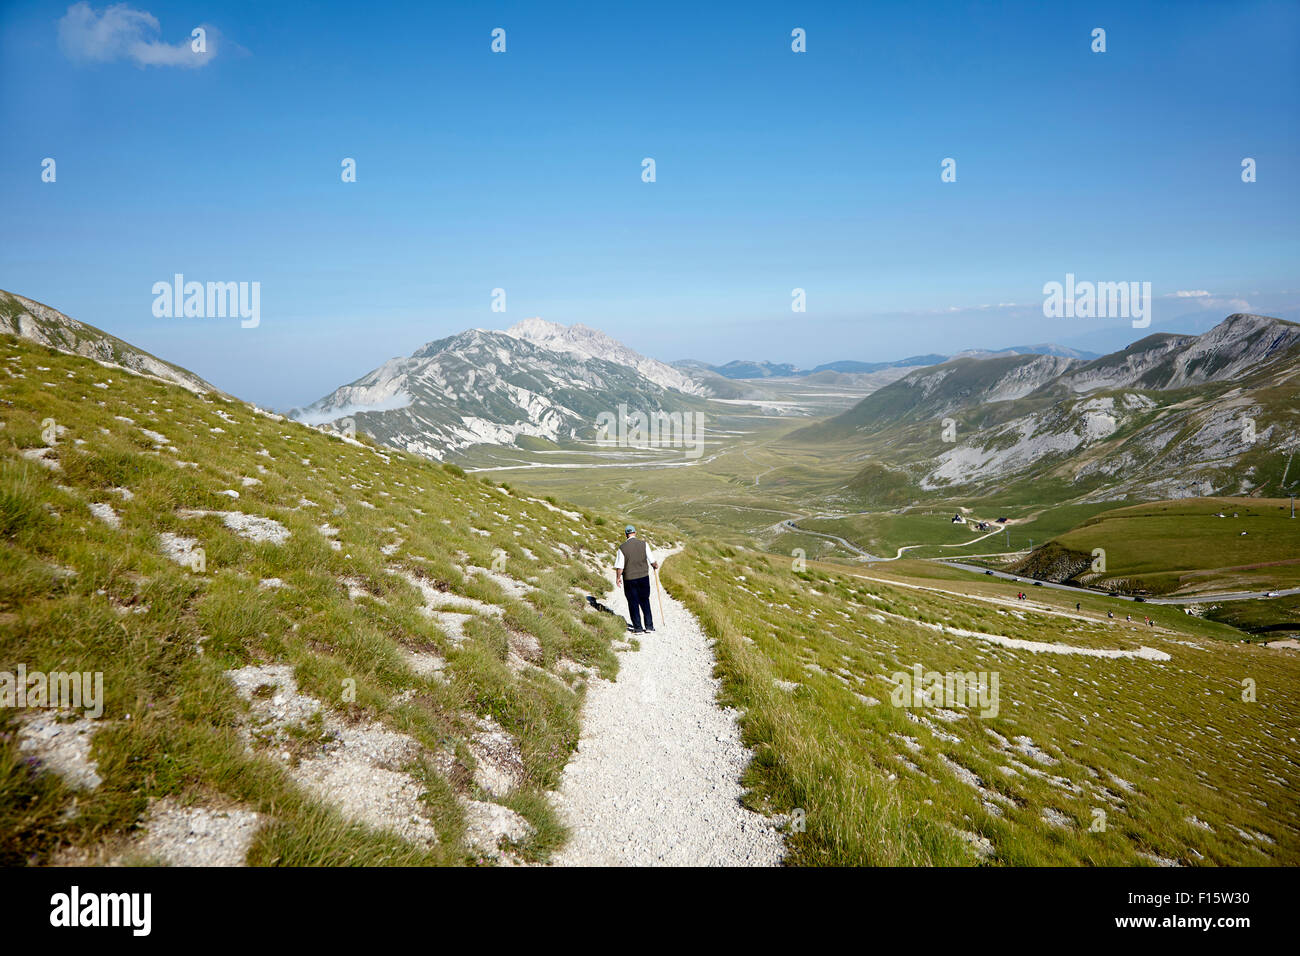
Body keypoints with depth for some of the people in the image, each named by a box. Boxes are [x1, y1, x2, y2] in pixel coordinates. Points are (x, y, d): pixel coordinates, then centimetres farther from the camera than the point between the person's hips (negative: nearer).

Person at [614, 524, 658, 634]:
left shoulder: (622, 548, -10)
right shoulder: (643, 544, -5)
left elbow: (620, 567, -8)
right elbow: (652, 561, 0)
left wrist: (618, 578, 7)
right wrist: (656, 566, 22)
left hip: (629, 579, -2)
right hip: (644, 577, 2)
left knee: (633, 603, 8)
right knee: (645, 601, 14)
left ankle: (638, 628, 10)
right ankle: (649, 627, 13)